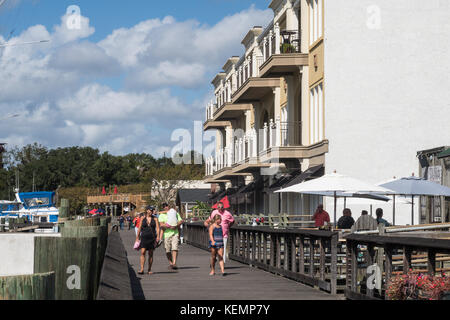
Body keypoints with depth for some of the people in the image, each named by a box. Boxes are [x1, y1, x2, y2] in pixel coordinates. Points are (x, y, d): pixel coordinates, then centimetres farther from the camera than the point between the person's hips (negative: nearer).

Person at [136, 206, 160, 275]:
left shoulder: (155, 219, 7)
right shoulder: (142, 219, 8)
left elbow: (157, 228, -1)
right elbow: (139, 228, 12)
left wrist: (157, 236, -15)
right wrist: (137, 237, 11)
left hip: (152, 238, 1)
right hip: (144, 237, -1)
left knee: (151, 254, 4)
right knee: (143, 252, -13)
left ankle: (149, 270, 12)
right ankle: (142, 269, -17)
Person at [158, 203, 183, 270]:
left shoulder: (175, 213, 11)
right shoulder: (162, 215, 4)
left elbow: (181, 221, 3)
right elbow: (162, 225, -9)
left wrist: (176, 226, -13)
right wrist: (170, 227, -19)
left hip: (175, 234, 0)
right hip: (166, 234, 0)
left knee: (175, 248, -14)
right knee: (168, 251, 4)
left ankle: (174, 263, -19)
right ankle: (170, 263, 23)